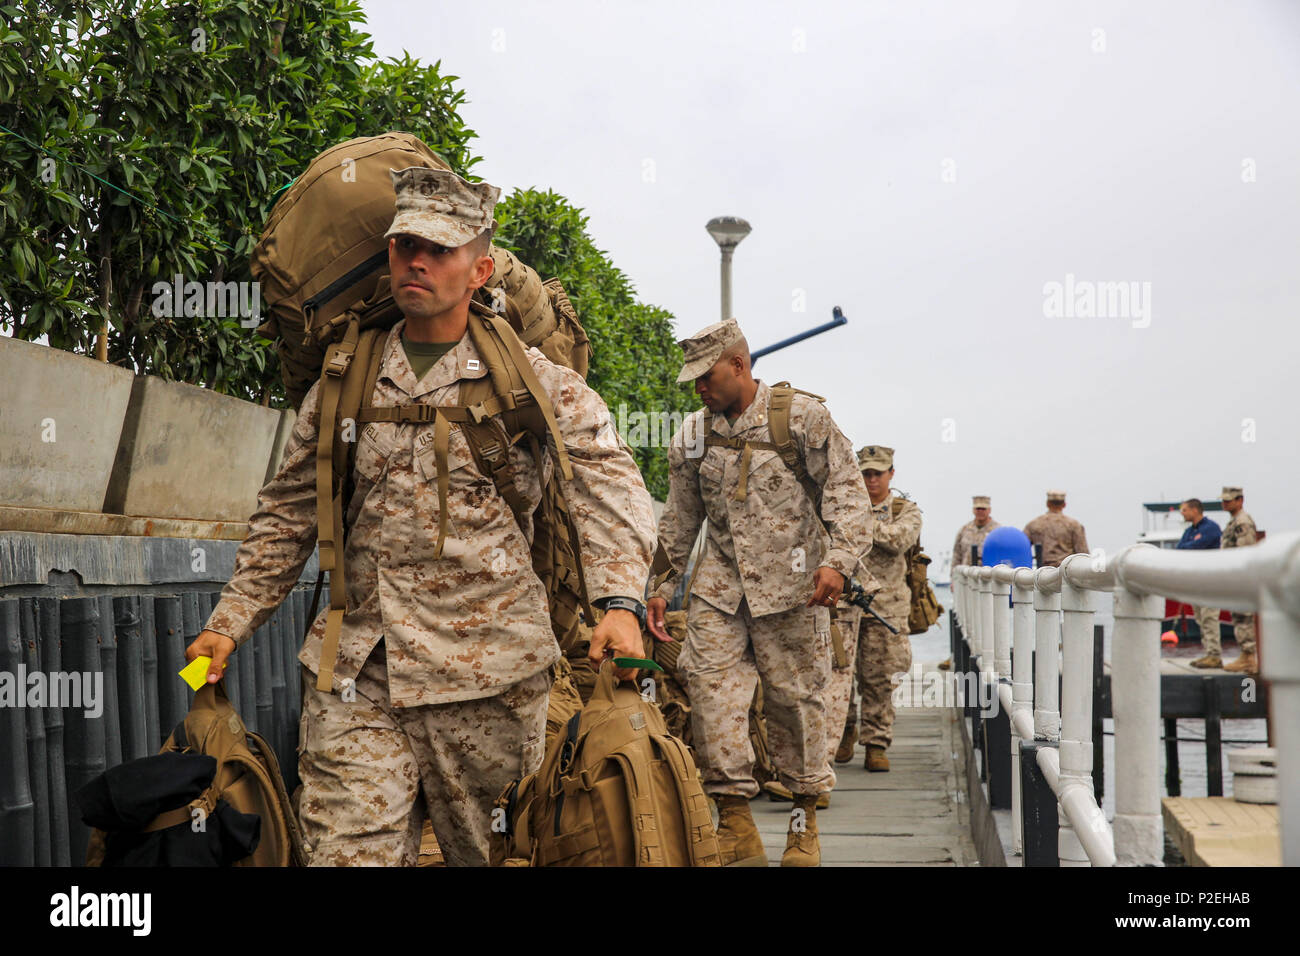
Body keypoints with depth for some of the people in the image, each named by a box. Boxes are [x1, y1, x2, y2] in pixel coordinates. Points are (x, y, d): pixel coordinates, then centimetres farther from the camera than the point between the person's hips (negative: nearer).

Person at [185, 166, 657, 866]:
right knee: (347, 850, -4)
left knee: (481, 849, 9)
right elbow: (288, 514, 19)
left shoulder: (533, 381, 2)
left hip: (485, 662, -2)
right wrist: (230, 622, 13)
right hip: (354, 671, 3)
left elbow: (606, 480, -10)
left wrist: (620, 601, -26)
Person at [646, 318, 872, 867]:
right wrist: (661, 586, 16)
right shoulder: (692, 436, 12)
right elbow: (678, 521, 19)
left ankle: (805, 820, 18)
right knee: (709, 683, -11)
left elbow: (845, 491, -3)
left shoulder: (802, 417, 0)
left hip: (791, 582, -3)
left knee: (795, 696, 1)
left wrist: (838, 559, -15)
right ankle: (736, 825, -4)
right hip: (720, 582, 3)